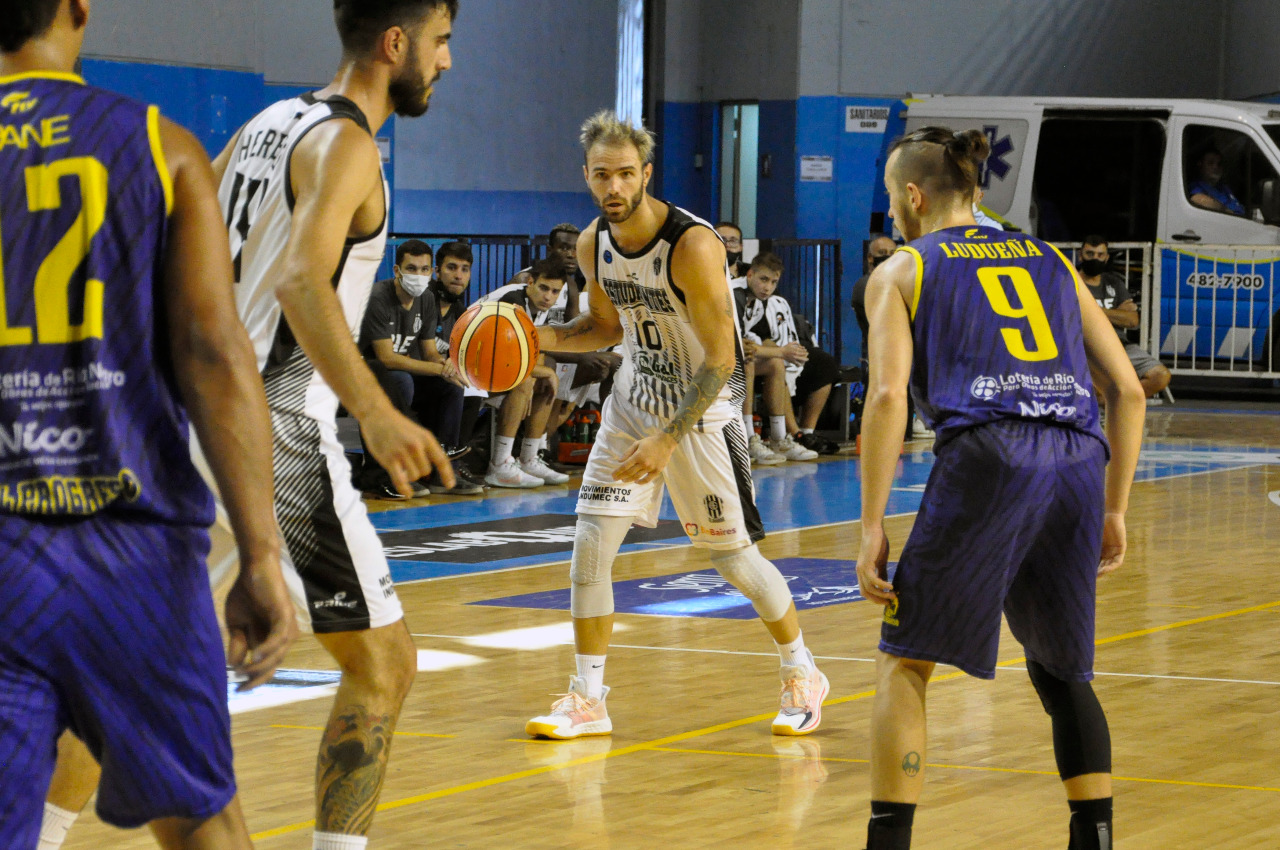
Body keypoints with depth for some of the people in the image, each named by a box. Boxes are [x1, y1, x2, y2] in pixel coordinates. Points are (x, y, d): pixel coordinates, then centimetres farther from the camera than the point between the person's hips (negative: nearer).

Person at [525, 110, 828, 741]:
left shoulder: (693, 246, -26)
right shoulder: (592, 244, -5)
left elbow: (721, 360, -23)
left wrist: (669, 440, -28)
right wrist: (543, 338, -6)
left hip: (703, 408, -6)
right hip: (634, 402, 6)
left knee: (734, 557, 2)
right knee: (590, 546, -5)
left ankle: (802, 675, 25)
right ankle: (588, 700, 6)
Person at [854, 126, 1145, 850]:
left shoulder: (902, 271, 14)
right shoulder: (1050, 261, 26)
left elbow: (888, 396, -1)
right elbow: (1128, 391, 18)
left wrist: (873, 527, -1)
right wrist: (1115, 510, 23)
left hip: (987, 458, -4)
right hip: (1079, 463, 4)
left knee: (905, 662, 9)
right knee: (1062, 669, 22)